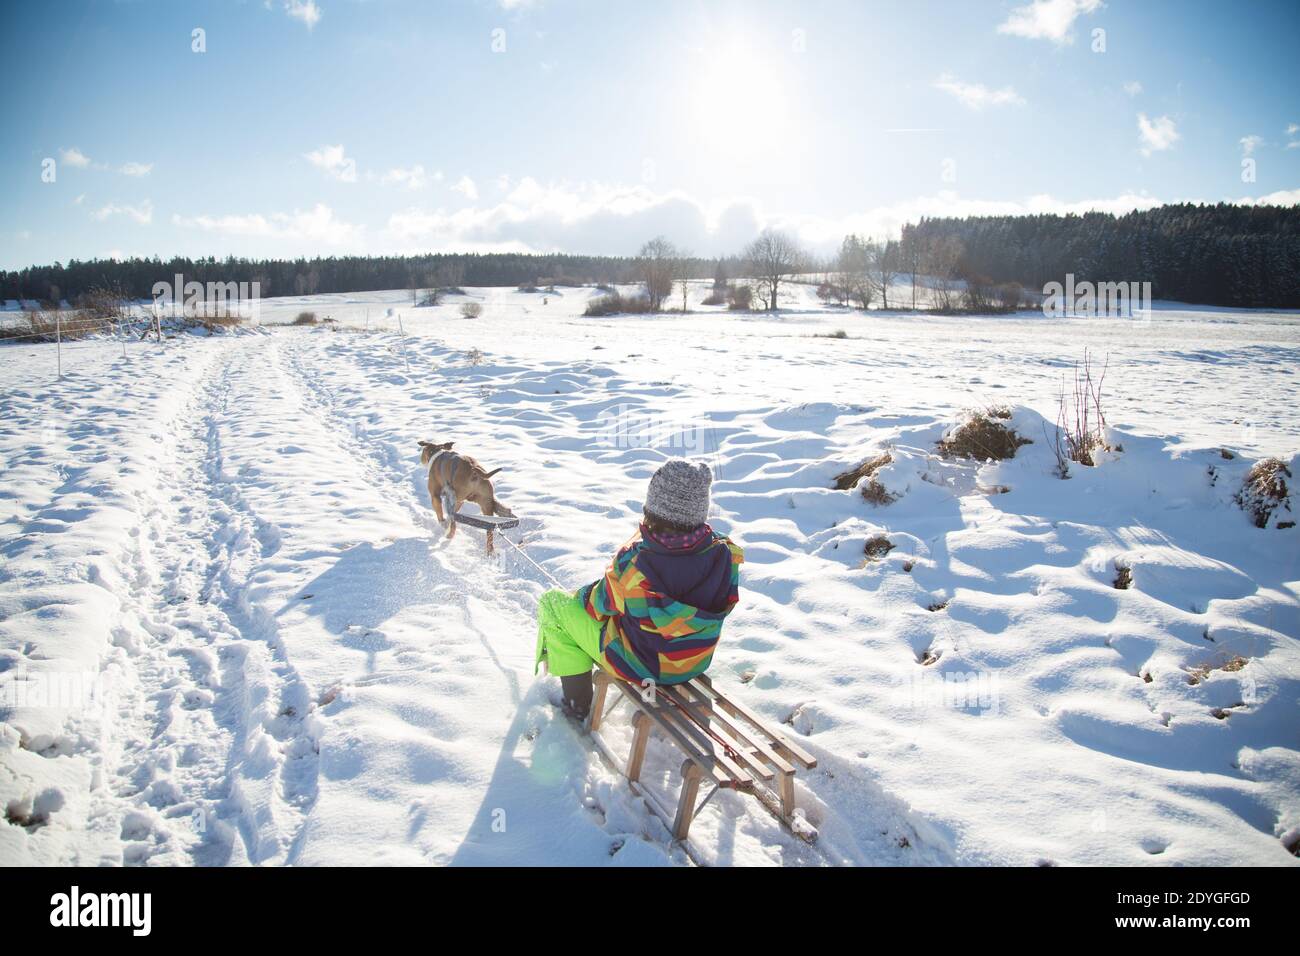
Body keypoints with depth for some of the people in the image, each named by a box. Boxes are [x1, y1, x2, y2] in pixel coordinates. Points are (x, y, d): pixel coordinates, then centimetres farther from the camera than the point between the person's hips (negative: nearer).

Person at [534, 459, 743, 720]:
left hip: (640, 665, -5)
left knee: (552, 601, 10)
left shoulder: (633, 563, -33)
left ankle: (577, 702, 19)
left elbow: (600, 604, -13)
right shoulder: (725, 554, -23)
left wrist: (581, 595, 10)